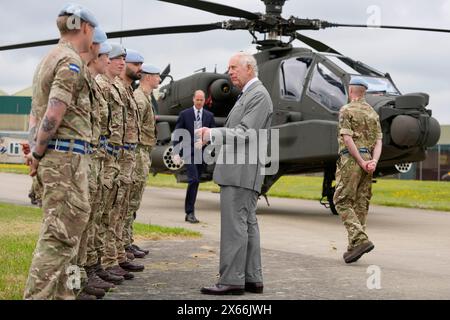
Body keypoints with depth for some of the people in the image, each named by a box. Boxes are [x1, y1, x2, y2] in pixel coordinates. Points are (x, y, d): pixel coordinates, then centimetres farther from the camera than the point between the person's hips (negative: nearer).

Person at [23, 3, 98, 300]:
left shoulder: (51, 58, 19)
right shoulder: (71, 61, -12)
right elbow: (53, 114, -20)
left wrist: (39, 154, 16)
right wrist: (38, 154, -11)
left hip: (57, 155, 10)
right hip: (67, 156, -10)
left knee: (68, 228, 14)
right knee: (60, 232, -8)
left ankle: (61, 292, 19)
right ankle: (38, 295, -7)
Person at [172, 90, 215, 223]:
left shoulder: (209, 116, 10)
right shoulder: (184, 114, 2)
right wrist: (176, 152, -7)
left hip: (202, 153, 4)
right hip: (189, 152, -3)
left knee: (196, 182, 7)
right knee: (193, 180, -16)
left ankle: (189, 212, 15)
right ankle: (190, 212, -12)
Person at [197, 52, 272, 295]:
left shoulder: (259, 95, -11)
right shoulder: (247, 95, 21)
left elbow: (246, 133, -19)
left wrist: (213, 134, -21)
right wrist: (212, 138, 14)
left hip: (242, 171, -10)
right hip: (238, 171, 11)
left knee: (234, 225, -10)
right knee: (247, 224, 11)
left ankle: (231, 280, -7)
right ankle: (252, 279, 16)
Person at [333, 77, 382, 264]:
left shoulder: (346, 110, -5)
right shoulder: (373, 113, 16)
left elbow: (347, 139, -15)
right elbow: (378, 141, 5)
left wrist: (361, 162, -15)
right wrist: (373, 162, -8)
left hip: (351, 160, -7)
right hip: (368, 158, 7)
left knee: (342, 202, -4)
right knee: (360, 204, 9)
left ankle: (360, 240, -19)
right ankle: (354, 247, 11)